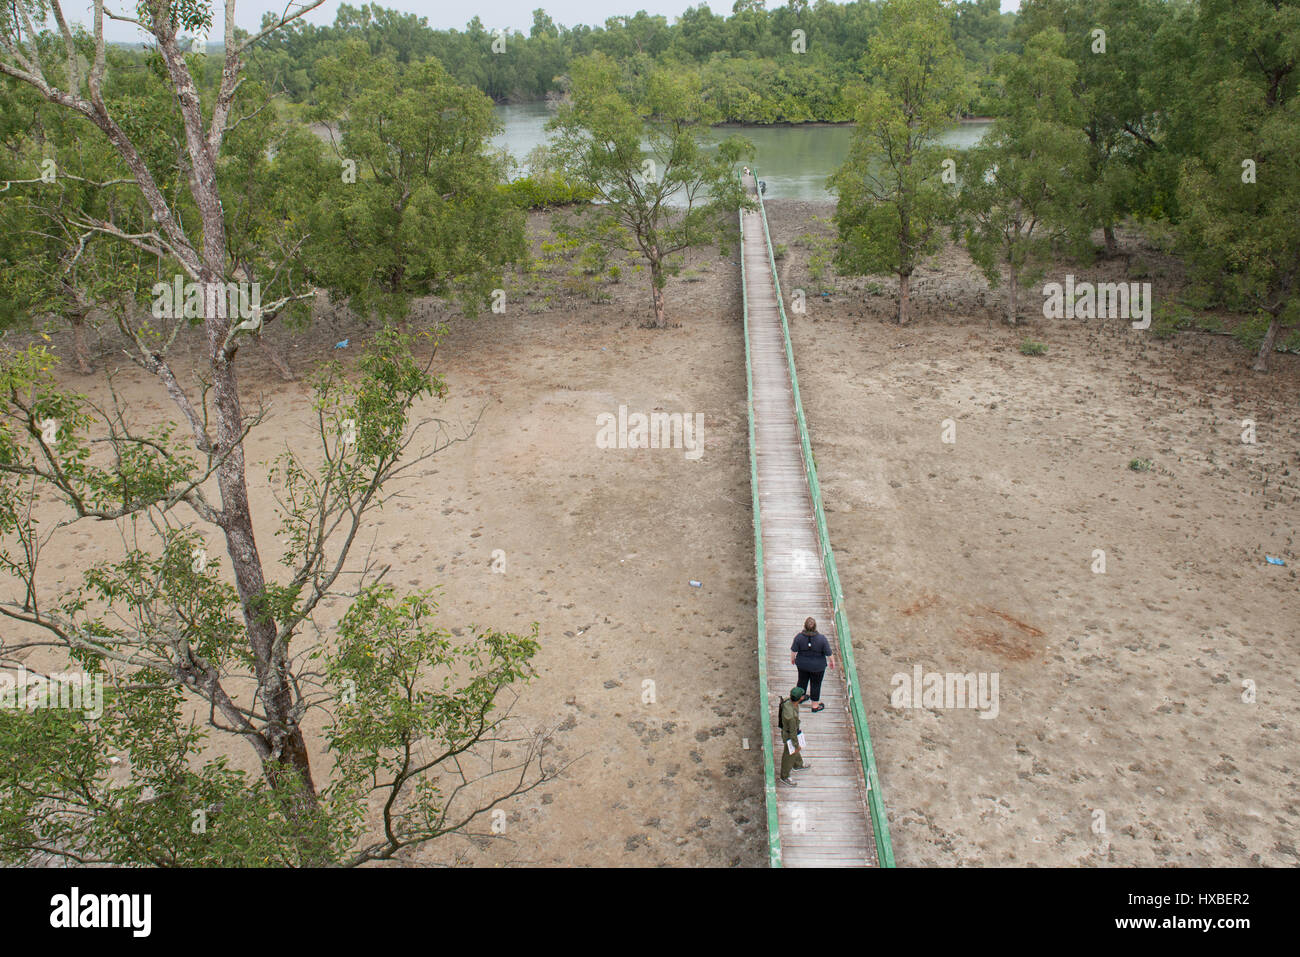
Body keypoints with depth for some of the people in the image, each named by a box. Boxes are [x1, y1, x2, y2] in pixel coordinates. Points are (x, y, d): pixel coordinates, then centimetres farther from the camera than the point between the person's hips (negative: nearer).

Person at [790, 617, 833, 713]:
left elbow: (793, 650, -9)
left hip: (802, 664, 2)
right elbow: (829, 653, -14)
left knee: (802, 680, 24)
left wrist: (792, 658, 11)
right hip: (817, 666, -2)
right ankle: (815, 705, 29)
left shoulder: (799, 637, -20)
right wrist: (832, 661, 4)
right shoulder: (822, 638, -24)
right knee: (816, 684, 15)